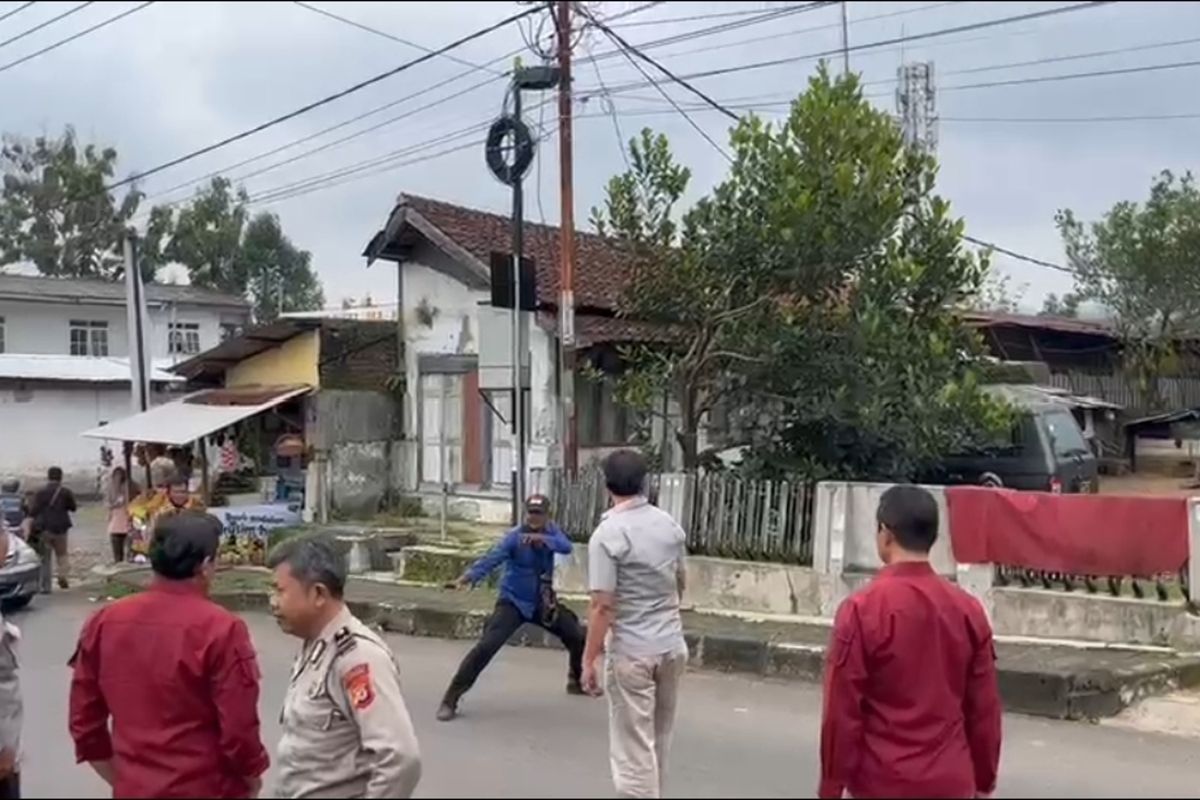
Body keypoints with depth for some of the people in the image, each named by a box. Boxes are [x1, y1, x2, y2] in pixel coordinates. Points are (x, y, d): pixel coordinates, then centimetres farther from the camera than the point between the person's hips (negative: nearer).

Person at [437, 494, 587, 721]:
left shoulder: (551, 531, -4)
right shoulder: (514, 536, -19)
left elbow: (566, 547, -24)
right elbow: (494, 556, -36)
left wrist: (542, 539, -42)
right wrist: (472, 574, -55)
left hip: (543, 602, 5)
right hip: (513, 602, -5)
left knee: (578, 637, 9)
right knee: (486, 647, -20)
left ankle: (577, 681, 38)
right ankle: (450, 700, -13)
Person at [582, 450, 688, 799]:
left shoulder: (607, 534, -16)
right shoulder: (670, 525, 3)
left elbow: (602, 606, -19)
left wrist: (589, 659, -11)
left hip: (632, 653, -6)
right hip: (673, 646, 7)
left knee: (633, 748, 1)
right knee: (658, 741, 21)